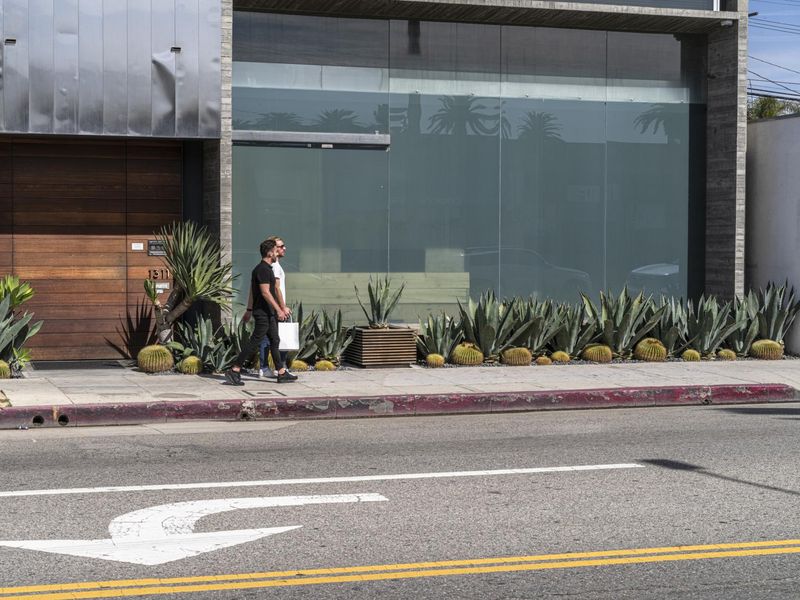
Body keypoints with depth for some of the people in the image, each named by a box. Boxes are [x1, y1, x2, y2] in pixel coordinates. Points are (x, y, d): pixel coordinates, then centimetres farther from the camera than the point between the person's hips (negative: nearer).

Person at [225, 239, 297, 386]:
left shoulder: (261, 268, 15)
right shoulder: (263, 269, -17)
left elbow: (252, 291, 19)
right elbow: (265, 292, -22)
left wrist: (249, 310, 22)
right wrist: (279, 309, -22)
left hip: (268, 313, 11)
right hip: (263, 312, -11)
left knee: (274, 341, 12)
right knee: (254, 342, -8)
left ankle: (282, 373, 15)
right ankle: (234, 371, -7)